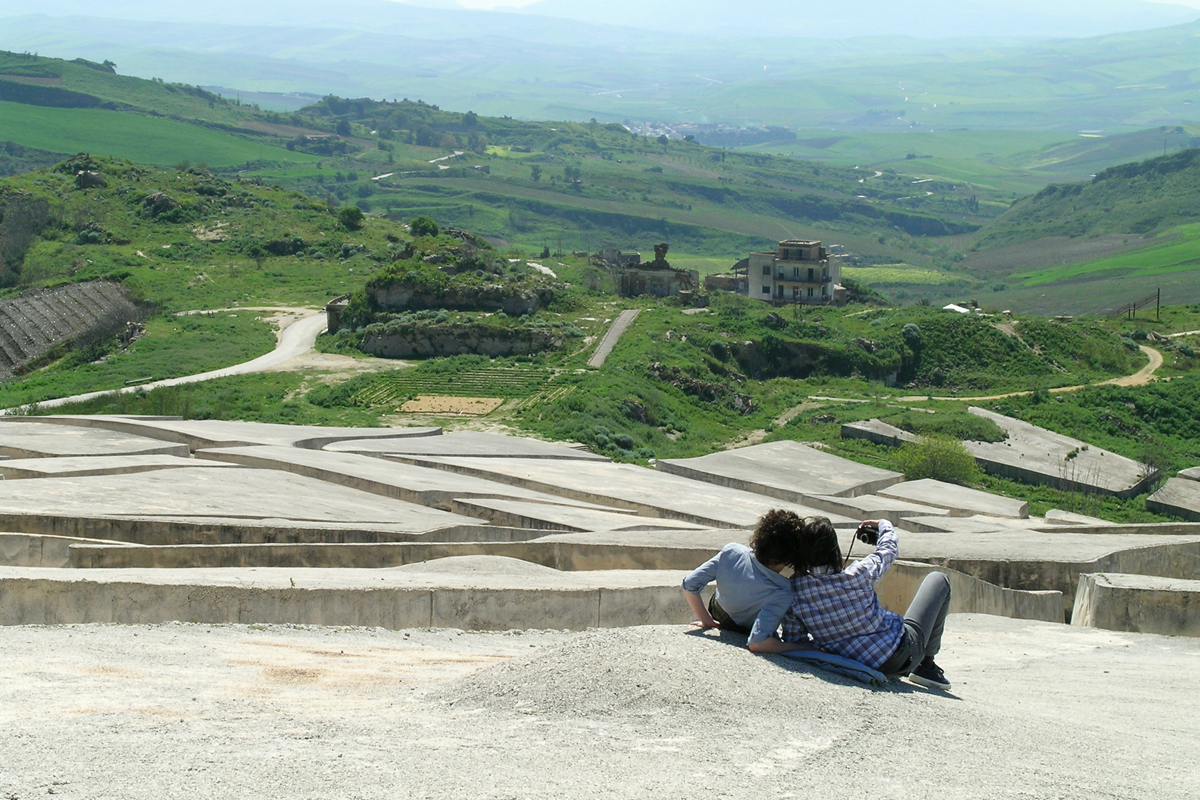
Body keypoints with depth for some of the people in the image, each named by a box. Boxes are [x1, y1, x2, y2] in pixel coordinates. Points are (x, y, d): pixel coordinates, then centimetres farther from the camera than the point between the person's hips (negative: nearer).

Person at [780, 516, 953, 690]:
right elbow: (890, 548, -4)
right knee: (938, 580, 16)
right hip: (902, 658, -4)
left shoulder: (793, 592, -20)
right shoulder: (858, 576, -26)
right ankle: (927, 665, 24)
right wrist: (884, 525, 18)